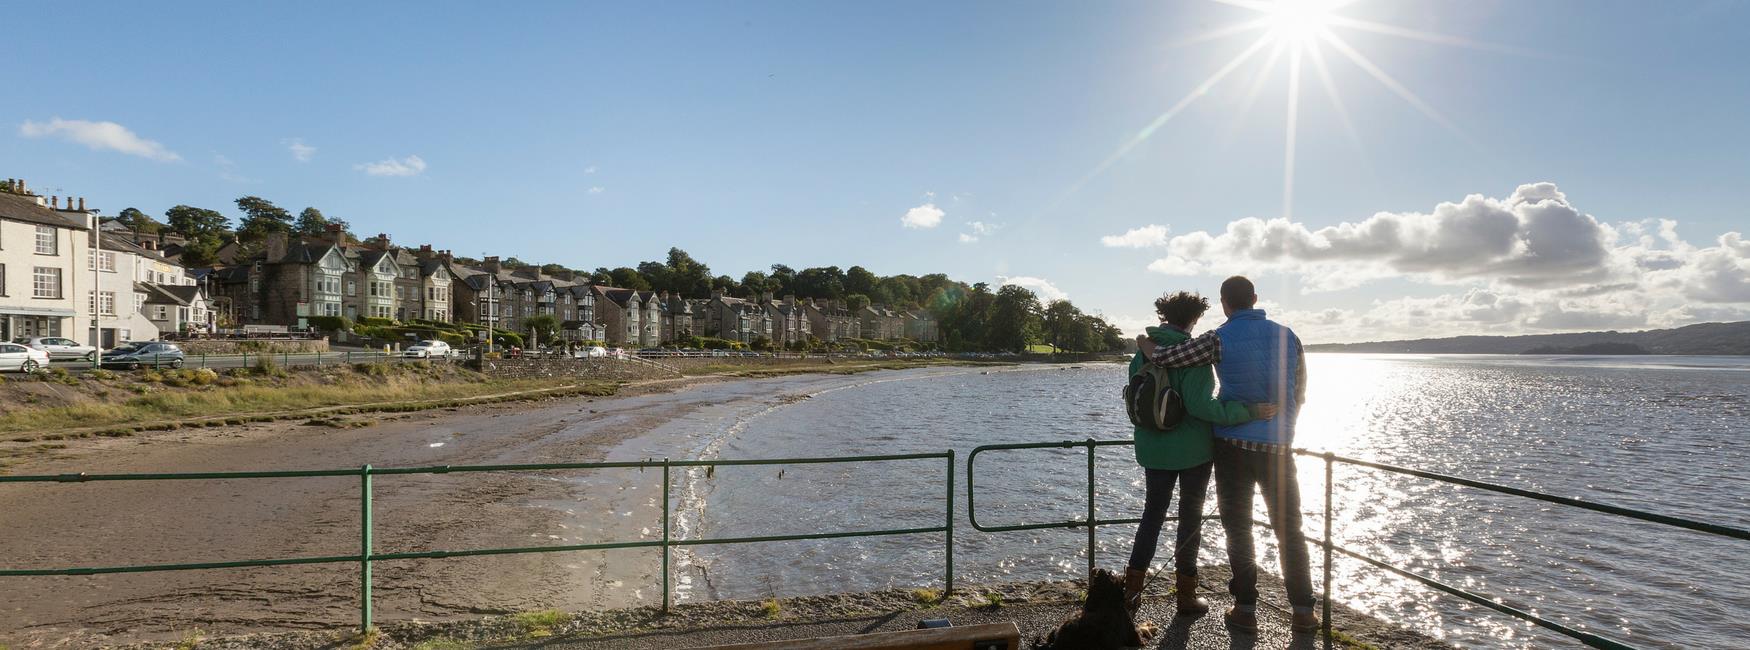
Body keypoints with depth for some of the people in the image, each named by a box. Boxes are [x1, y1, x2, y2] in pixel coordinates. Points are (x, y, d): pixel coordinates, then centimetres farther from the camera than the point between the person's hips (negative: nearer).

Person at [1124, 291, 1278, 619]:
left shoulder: (1143, 352, 3)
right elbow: (1200, 405, -25)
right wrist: (1249, 411, -22)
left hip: (1154, 450, 5)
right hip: (1192, 450, -5)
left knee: (1152, 513, 15)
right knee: (1190, 517, 9)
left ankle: (1132, 589, 13)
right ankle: (1185, 594, 16)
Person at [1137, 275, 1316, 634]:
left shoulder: (1220, 339, -10)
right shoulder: (1287, 336, 2)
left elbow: (1163, 357, -16)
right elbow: (1299, 395, 8)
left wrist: (1143, 343, 6)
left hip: (1234, 446, -2)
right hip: (1279, 447, 2)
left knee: (1238, 528, 8)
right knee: (1289, 528, 13)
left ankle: (1246, 609, 11)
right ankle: (1303, 611, 15)